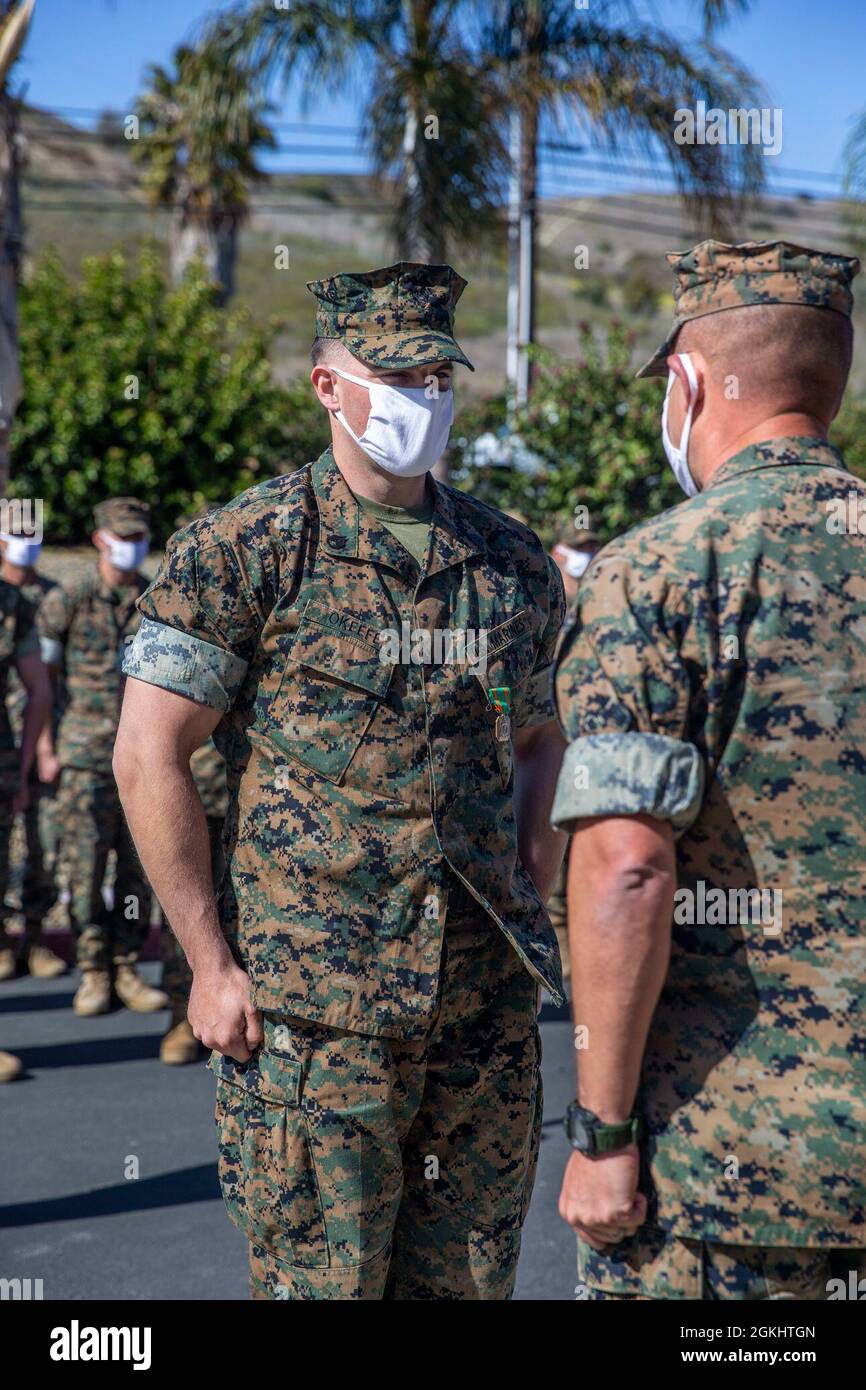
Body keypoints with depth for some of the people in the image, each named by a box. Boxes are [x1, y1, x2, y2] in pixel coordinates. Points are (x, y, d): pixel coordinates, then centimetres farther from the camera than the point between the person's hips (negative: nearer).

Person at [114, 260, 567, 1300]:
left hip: (489, 1009, 5)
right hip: (312, 1013, -5)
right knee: (320, 1280, 2)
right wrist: (210, 962, -9)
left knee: (470, 1282, 13)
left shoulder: (516, 564, 10)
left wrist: (538, 827, 4)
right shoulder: (241, 550, -6)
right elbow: (147, 757, -7)